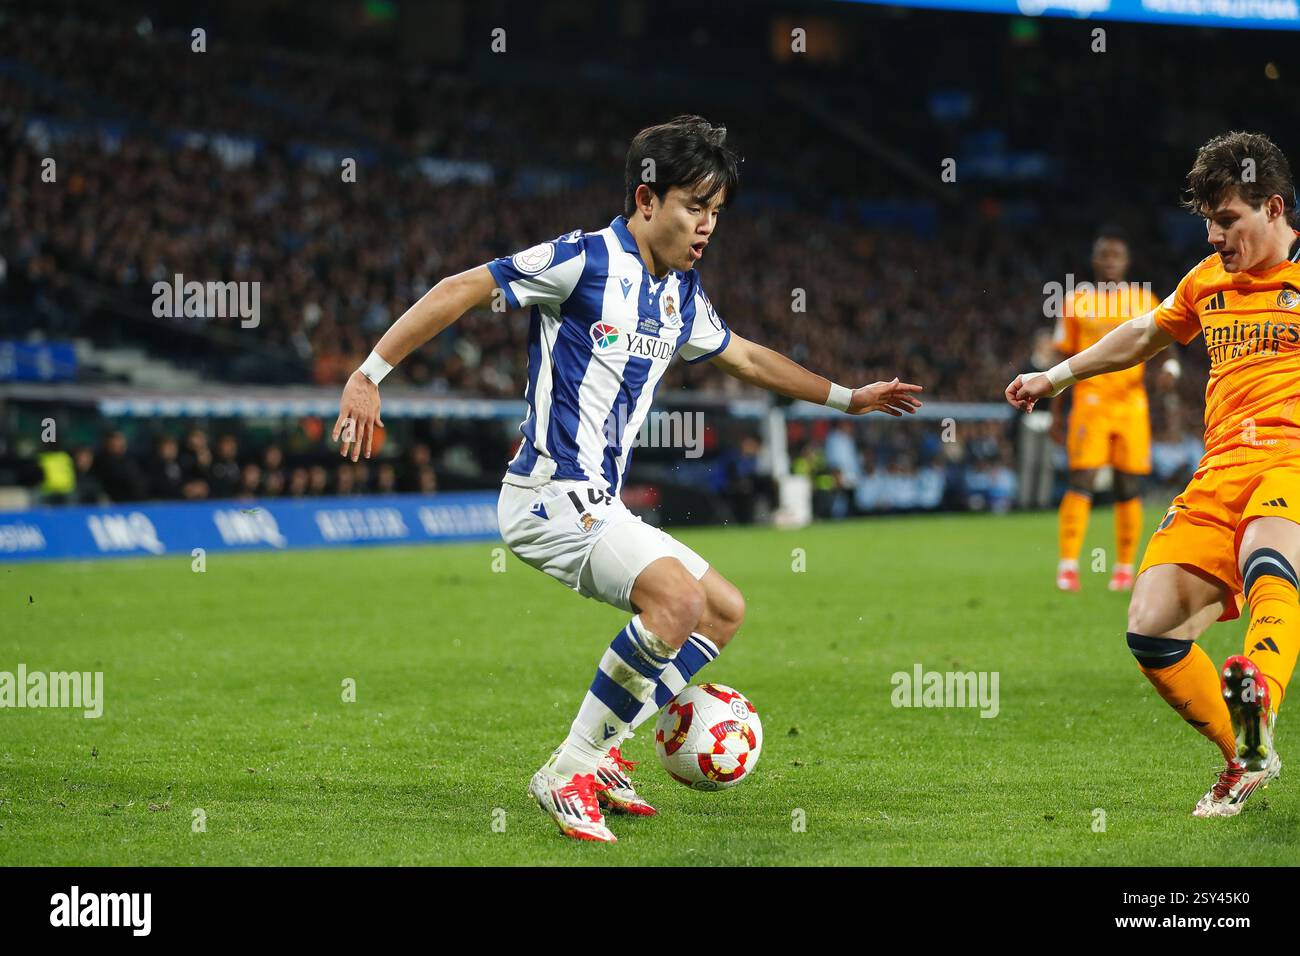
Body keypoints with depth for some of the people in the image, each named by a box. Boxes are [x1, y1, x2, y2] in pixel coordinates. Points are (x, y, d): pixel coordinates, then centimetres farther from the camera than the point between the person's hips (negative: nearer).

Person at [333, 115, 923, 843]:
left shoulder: (681, 297, 14)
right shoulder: (586, 260, -11)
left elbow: (747, 357, 32)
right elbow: (460, 291, -11)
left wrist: (848, 398, 38)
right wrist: (370, 375, -16)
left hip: (599, 508, 10)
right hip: (550, 493, -10)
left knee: (727, 611, 11)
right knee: (679, 599, -27)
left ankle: (602, 751, 9)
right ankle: (568, 772, -17)